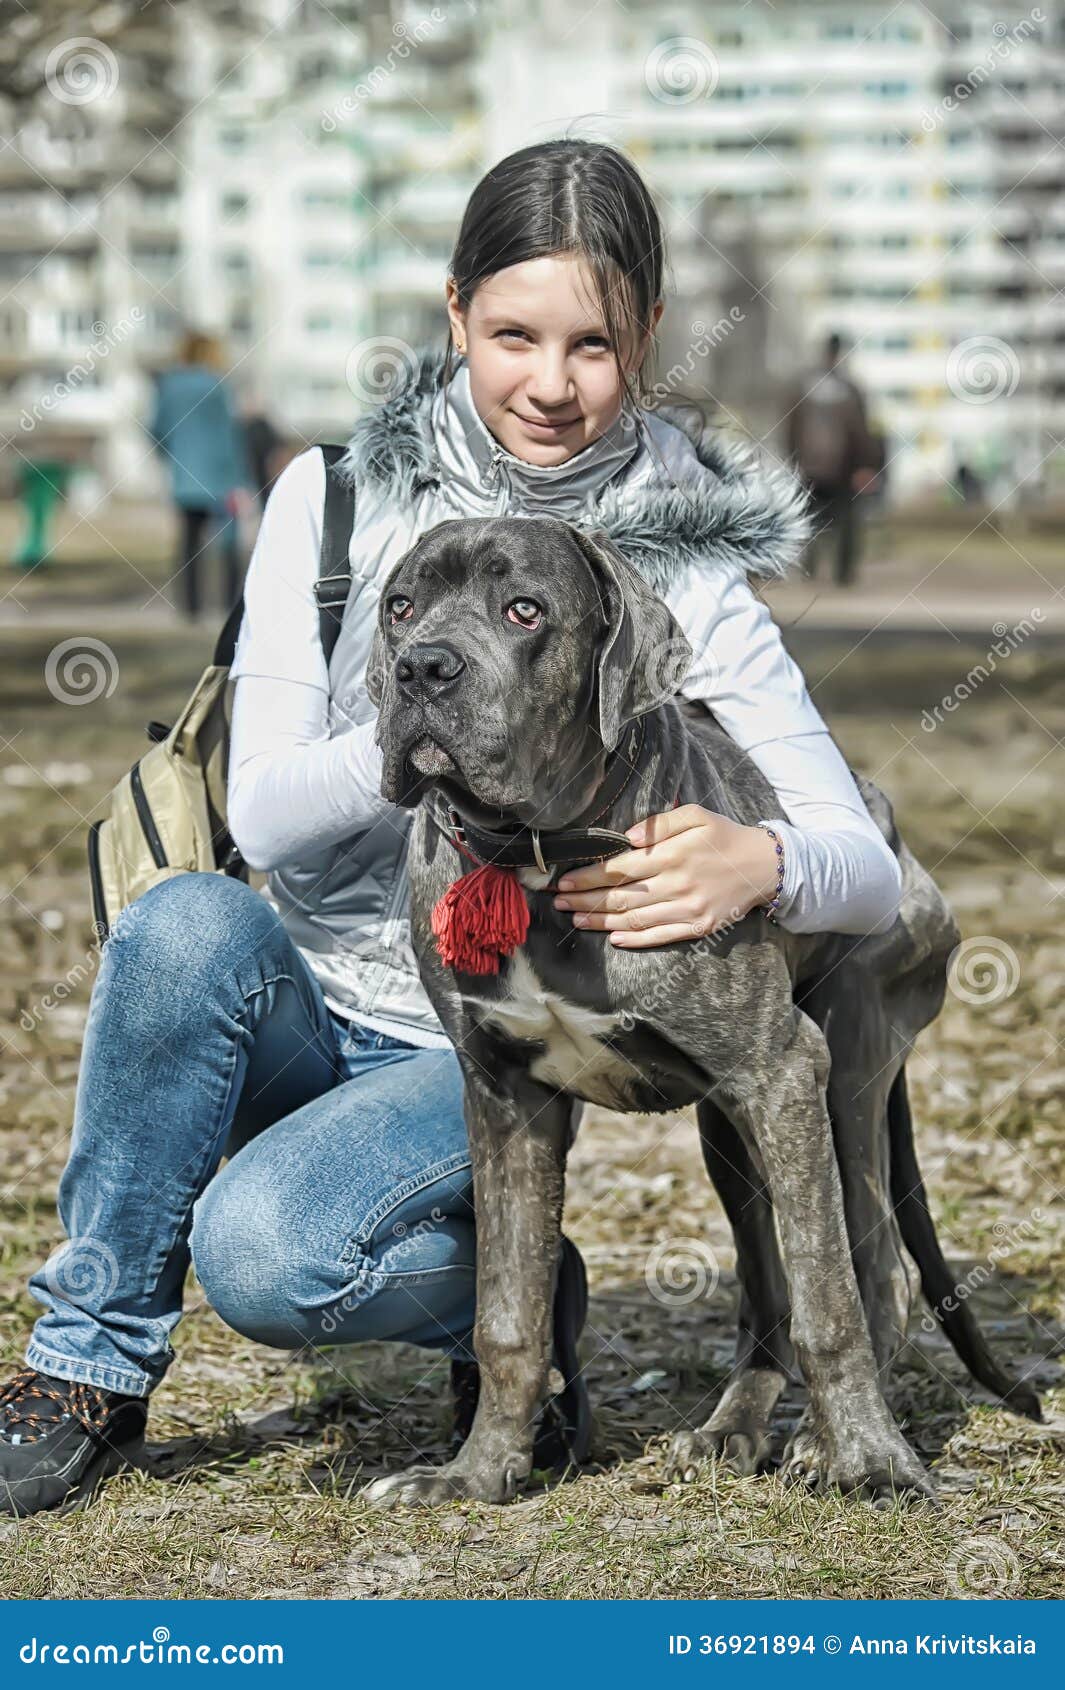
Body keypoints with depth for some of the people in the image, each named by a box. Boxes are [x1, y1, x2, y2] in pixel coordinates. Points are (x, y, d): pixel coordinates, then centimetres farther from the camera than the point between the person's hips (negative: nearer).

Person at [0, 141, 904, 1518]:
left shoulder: (682, 576, -8)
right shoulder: (341, 497, -3)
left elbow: (870, 872, -12)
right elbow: (262, 812, -9)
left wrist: (759, 861, -36)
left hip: (488, 1054, -3)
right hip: (303, 1000, 3)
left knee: (262, 1251, -31)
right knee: (188, 926, -32)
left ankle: (502, 1289, 2)